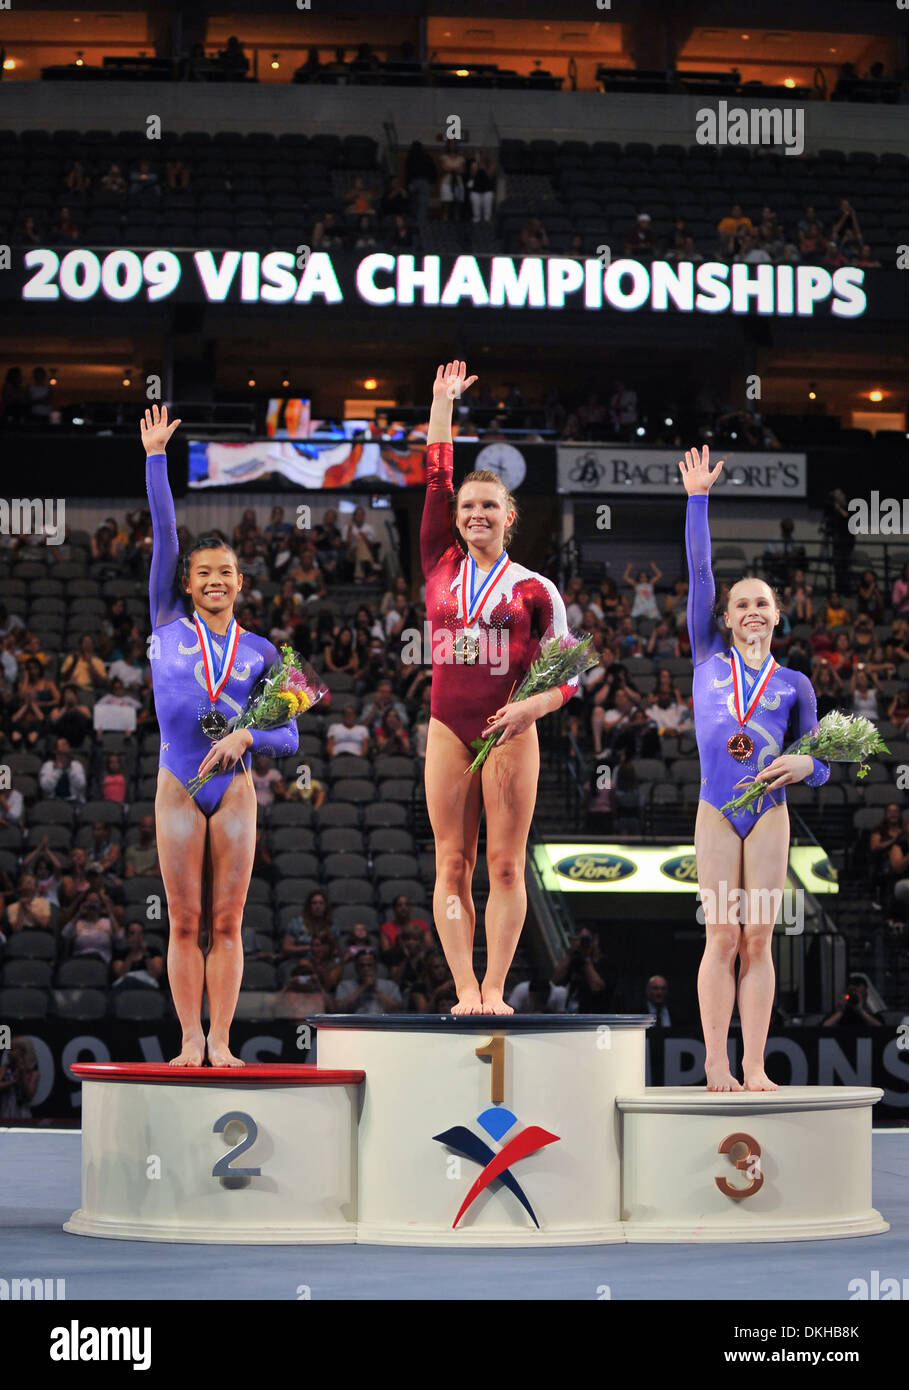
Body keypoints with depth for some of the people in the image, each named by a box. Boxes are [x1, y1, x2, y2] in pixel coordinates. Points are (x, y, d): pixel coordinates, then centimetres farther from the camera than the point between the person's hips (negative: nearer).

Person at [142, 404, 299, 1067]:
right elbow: (163, 535, 2)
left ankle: (220, 1040, 3)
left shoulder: (260, 652, 7)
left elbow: (289, 738, 4)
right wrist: (155, 458, 0)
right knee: (185, 924, 1)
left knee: (226, 923, 1)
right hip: (178, 786, 0)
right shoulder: (168, 625, 5)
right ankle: (191, 1039, 5)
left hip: (235, 789, 1)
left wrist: (247, 737, -17)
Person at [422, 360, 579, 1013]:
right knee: (452, 864, -1)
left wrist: (533, 706, -15)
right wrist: (442, 403, 9)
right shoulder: (441, 566, 9)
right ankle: (465, 988, 1)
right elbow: (436, 480, 9)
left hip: (509, 732, -2)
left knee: (505, 864, -2)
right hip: (449, 731, 3)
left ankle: (494, 989, 0)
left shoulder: (533, 588, 2)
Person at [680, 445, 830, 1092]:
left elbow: (820, 766, 10)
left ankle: (754, 1067, 0)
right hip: (716, 813, -1)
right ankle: (717, 1064, -2)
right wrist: (698, 499, 5)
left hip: (769, 814, 1)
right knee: (722, 938, -4)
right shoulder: (709, 658, 10)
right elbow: (698, 573, 8)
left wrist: (804, 765, -14)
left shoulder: (794, 684, 11)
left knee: (758, 941, 0)